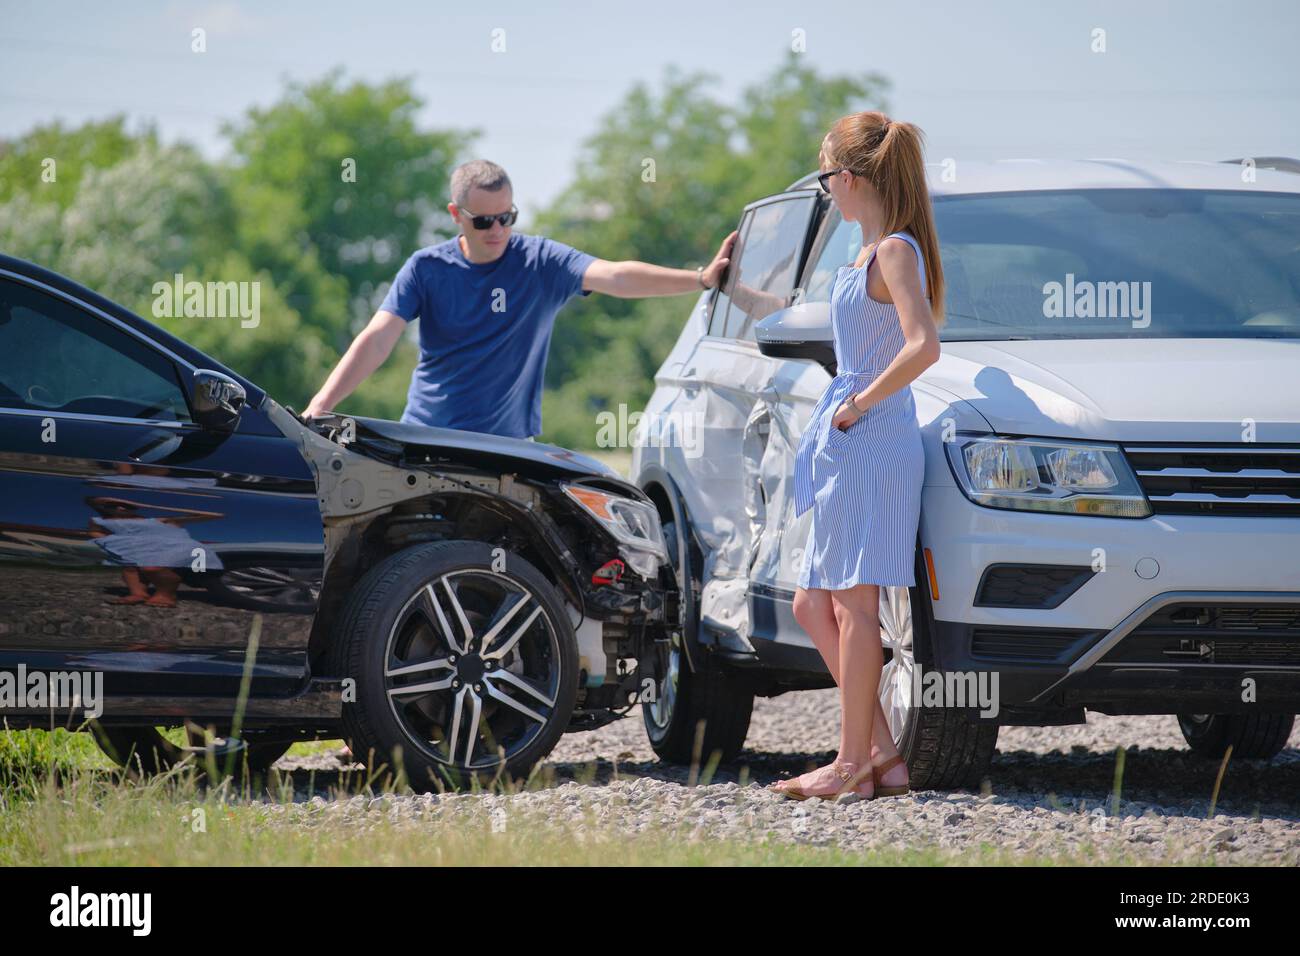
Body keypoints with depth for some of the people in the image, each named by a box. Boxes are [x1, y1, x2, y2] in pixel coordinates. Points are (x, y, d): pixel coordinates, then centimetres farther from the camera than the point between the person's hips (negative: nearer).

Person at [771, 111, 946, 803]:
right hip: (846, 449, 10)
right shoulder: (873, 253, 16)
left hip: (874, 442, -10)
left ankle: (854, 764, -4)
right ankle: (881, 753, 10)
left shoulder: (895, 251, -12)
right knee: (814, 604, 10)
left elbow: (923, 347, -25)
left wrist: (859, 403, -16)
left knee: (854, 602, -7)